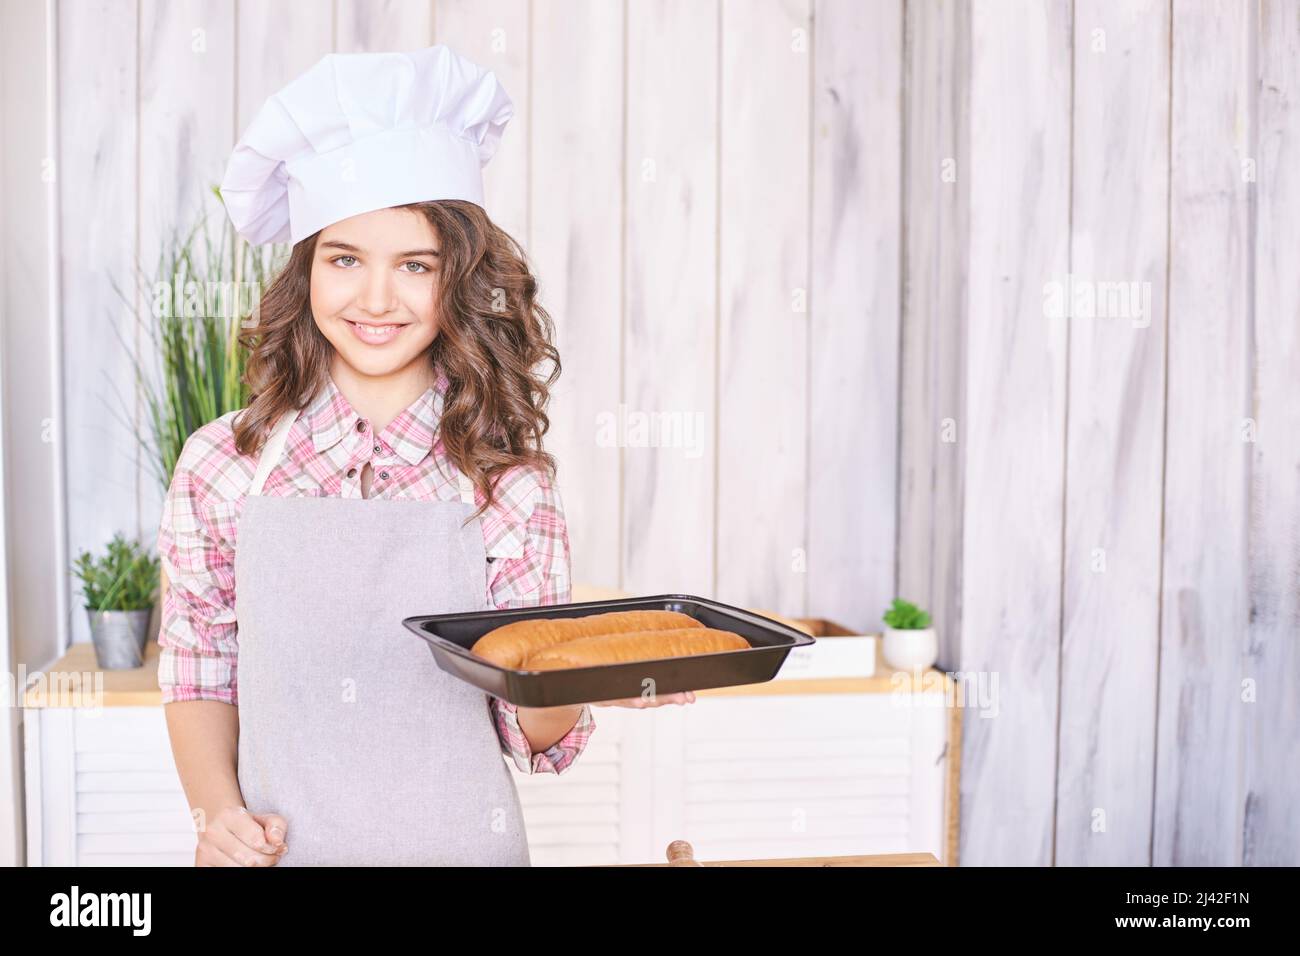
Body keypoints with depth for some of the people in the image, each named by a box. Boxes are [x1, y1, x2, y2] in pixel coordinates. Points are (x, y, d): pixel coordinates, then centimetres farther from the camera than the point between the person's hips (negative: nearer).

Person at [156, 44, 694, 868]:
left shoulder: (510, 480, -8)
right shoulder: (221, 465, -6)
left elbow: (533, 733, -4)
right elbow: (199, 679, 4)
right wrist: (215, 810, -12)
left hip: (458, 841, 0)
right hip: (281, 846, 1)